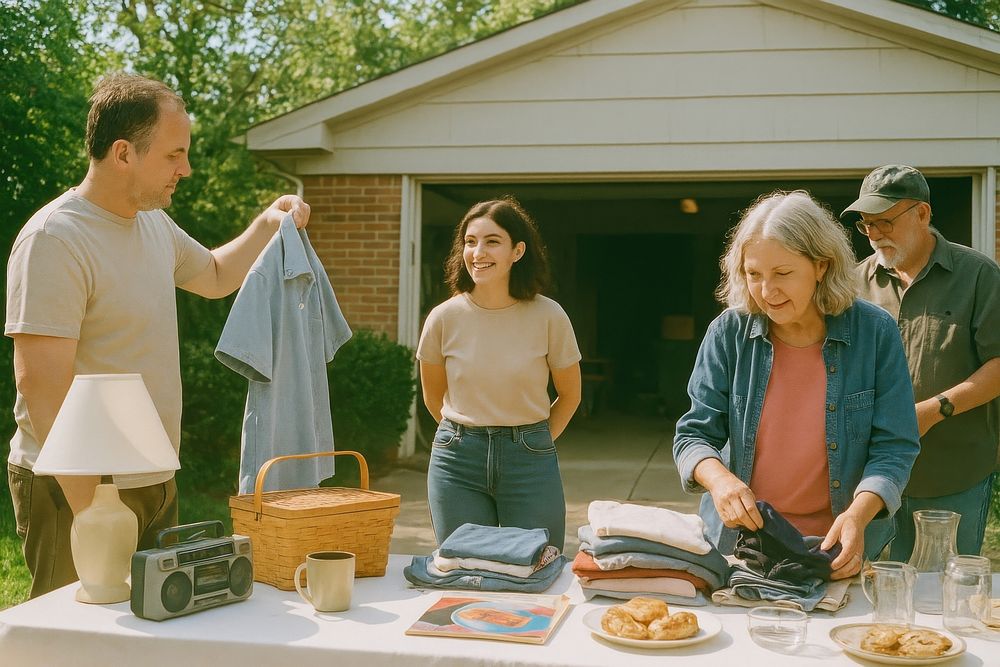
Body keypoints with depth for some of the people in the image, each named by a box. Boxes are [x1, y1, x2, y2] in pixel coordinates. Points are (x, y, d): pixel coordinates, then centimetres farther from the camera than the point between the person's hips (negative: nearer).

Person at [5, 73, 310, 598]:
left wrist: (267, 225, 12)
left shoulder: (155, 224, 8)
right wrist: (89, 508, -27)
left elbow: (214, 276, 29)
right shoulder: (55, 239, -18)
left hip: (155, 483, 8)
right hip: (79, 489, -8)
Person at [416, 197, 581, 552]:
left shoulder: (548, 316, -8)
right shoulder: (444, 317, -6)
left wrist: (533, 442, 6)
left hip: (530, 460, -1)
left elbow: (570, 395, 7)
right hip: (457, 460, 1)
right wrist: (465, 434, 10)